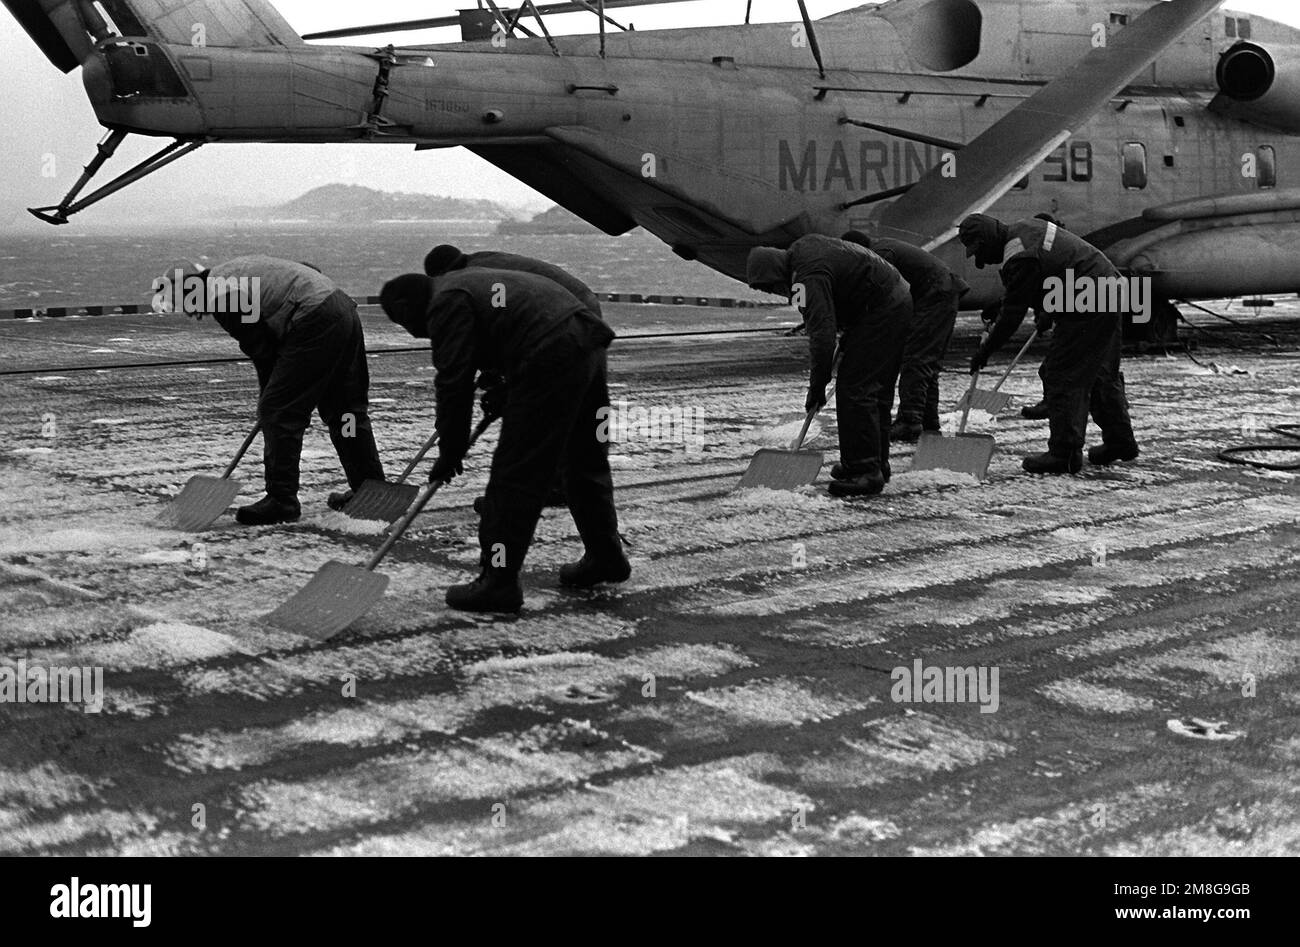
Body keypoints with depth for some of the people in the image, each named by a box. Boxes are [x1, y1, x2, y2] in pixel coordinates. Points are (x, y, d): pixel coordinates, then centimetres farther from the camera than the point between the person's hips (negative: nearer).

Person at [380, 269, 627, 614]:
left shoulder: (446, 303, -3)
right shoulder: (465, 283, 27)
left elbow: (453, 382, -8)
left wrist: (450, 452, -1)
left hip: (551, 359, -10)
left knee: (514, 476, -4)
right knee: (586, 461, 23)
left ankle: (498, 581, -1)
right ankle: (606, 556, 36)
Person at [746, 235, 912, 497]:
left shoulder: (810, 278, -24)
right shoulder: (801, 247, 8)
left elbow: (822, 335, -28)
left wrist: (817, 385, -23)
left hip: (880, 314, -11)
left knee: (855, 391, -12)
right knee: (877, 392, 16)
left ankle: (866, 472, -12)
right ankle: (877, 464, 25)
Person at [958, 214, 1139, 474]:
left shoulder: (1020, 258, -20)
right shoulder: (1023, 228, 11)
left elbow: (1012, 315, -15)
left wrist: (985, 351, -6)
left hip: (1087, 309, -11)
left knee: (1061, 377, -6)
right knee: (1102, 374, 20)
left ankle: (1065, 453, -5)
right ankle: (1120, 441, 31)